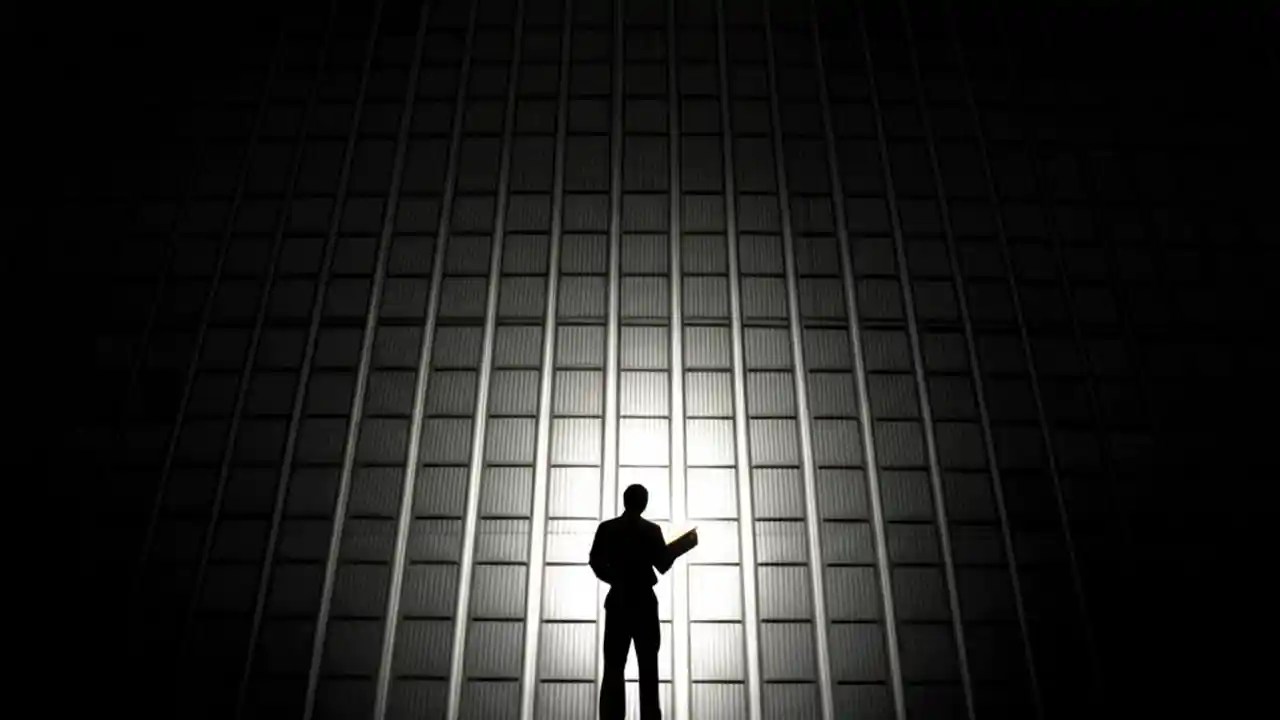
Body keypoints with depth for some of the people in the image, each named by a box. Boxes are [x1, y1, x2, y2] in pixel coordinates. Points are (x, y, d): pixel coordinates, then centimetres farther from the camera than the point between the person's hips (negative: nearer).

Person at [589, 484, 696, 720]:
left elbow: (596, 563, 1)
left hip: (617, 602, 1)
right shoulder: (651, 530, -6)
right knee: (648, 667, 4)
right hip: (644, 602, -1)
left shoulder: (606, 528, -1)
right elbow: (663, 565, -3)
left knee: (613, 667, 3)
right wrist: (681, 546, 13)